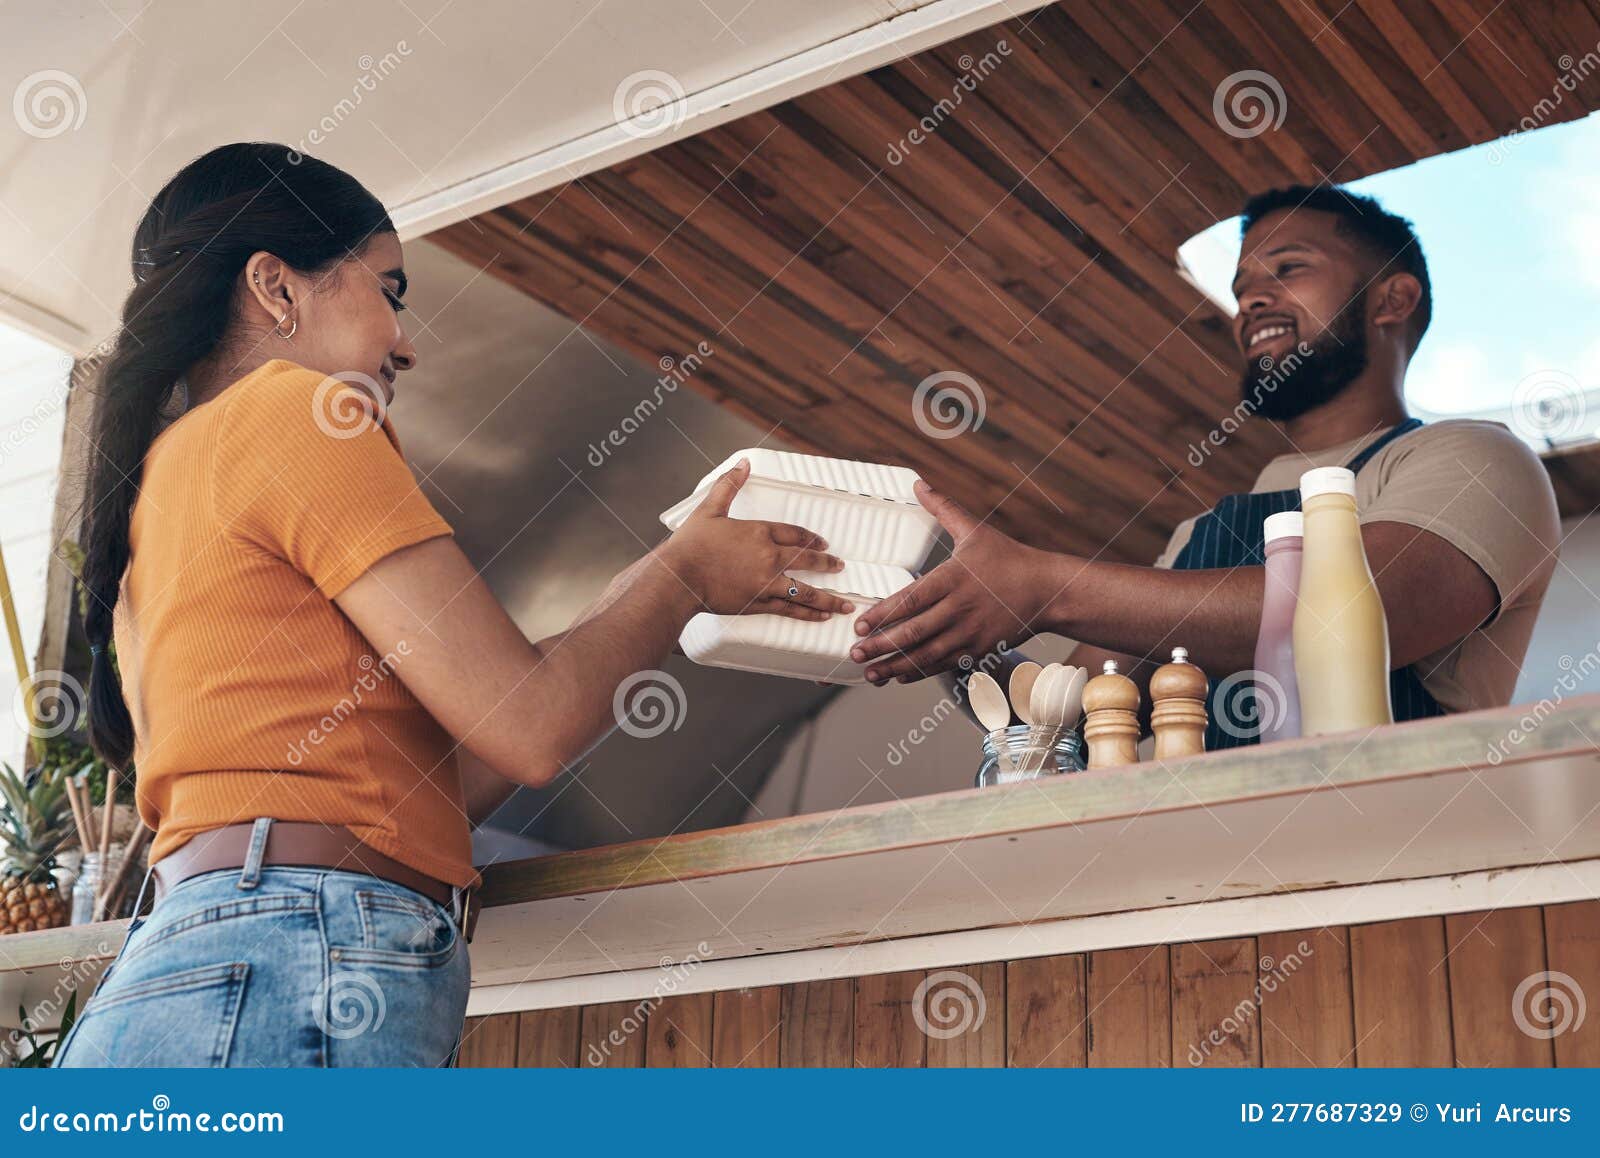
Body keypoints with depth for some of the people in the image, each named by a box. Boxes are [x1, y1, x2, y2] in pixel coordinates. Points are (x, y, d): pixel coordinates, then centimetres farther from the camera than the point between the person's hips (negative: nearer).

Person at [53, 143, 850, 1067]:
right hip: (302, 965, -9)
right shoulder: (288, 408, 1)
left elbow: (410, 795, 21)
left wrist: (635, 609, 27)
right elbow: (530, 728, -6)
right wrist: (685, 576, 13)